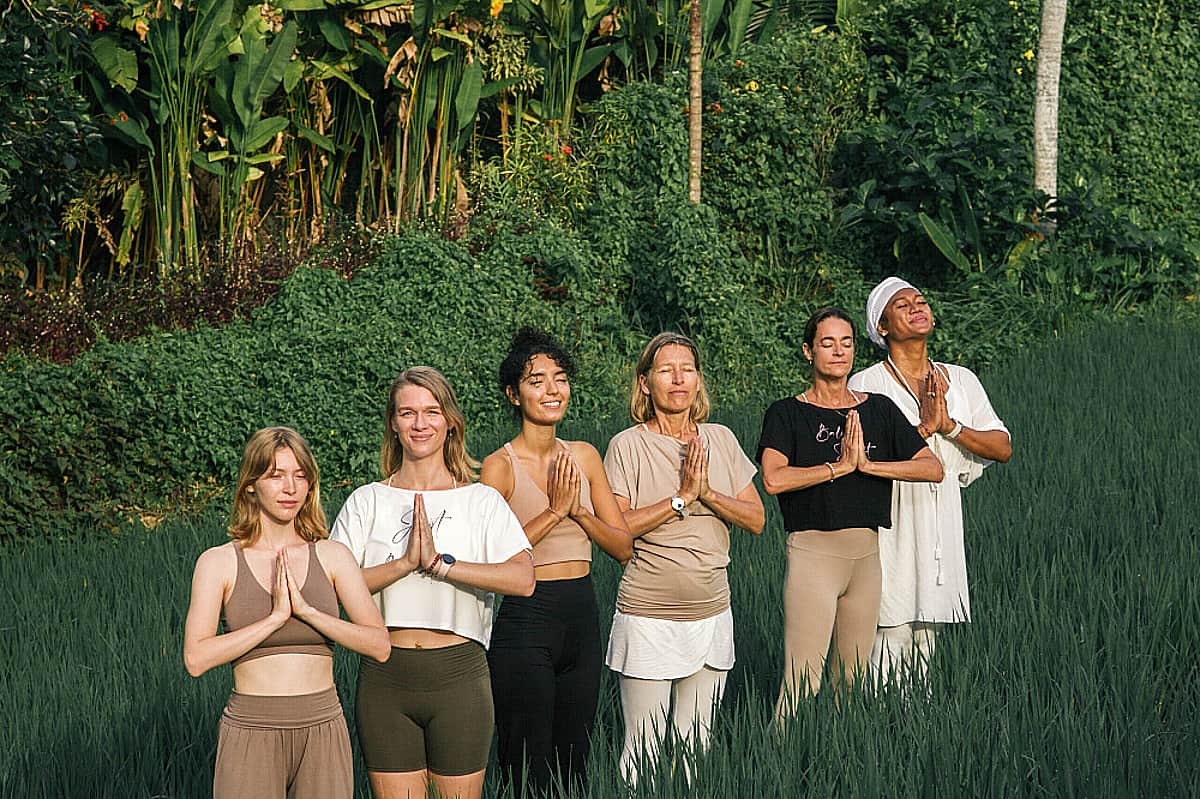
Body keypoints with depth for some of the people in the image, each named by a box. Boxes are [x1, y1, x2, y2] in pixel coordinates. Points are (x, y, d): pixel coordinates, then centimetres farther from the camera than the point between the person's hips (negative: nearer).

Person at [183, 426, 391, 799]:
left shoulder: (333, 557, 5)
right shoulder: (218, 562, 0)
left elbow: (379, 645, -3)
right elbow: (196, 659, -10)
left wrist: (307, 611, -13)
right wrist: (276, 617, -14)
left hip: (322, 730, 2)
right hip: (250, 733, -2)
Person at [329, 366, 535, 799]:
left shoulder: (481, 501, 4)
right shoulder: (366, 502, 8)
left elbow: (523, 578, -12)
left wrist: (440, 563, -16)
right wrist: (405, 562, -16)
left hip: (458, 674, -1)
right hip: (385, 677, 1)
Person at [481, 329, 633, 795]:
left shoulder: (584, 456, 8)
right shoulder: (501, 466, -8)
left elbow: (623, 546, 7)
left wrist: (579, 512, -10)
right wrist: (554, 511, -18)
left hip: (582, 617, 6)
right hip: (525, 620, -6)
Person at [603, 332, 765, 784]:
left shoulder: (720, 440, 6)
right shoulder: (627, 446, -7)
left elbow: (756, 520, 4)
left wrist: (709, 493, -13)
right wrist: (682, 497, -18)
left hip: (711, 615, 4)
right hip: (648, 616, -4)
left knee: (696, 744, 11)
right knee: (644, 747, 0)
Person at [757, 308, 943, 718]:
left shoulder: (879, 410, 11)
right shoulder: (787, 414, 0)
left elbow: (933, 468, 2)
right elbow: (773, 479, -17)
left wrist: (868, 465, -9)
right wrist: (841, 466, -15)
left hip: (867, 554, 5)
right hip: (812, 550, -5)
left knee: (855, 680, 9)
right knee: (801, 683, -11)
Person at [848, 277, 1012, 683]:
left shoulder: (960, 380, 11)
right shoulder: (866, 384, -4)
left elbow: (1003, 448, 5)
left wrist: (950, 425, -9)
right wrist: (923, 428, -17)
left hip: (942, 535, 5)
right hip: (890, 535, -5)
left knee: (926, 644, 8)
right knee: (889, 633, -10)